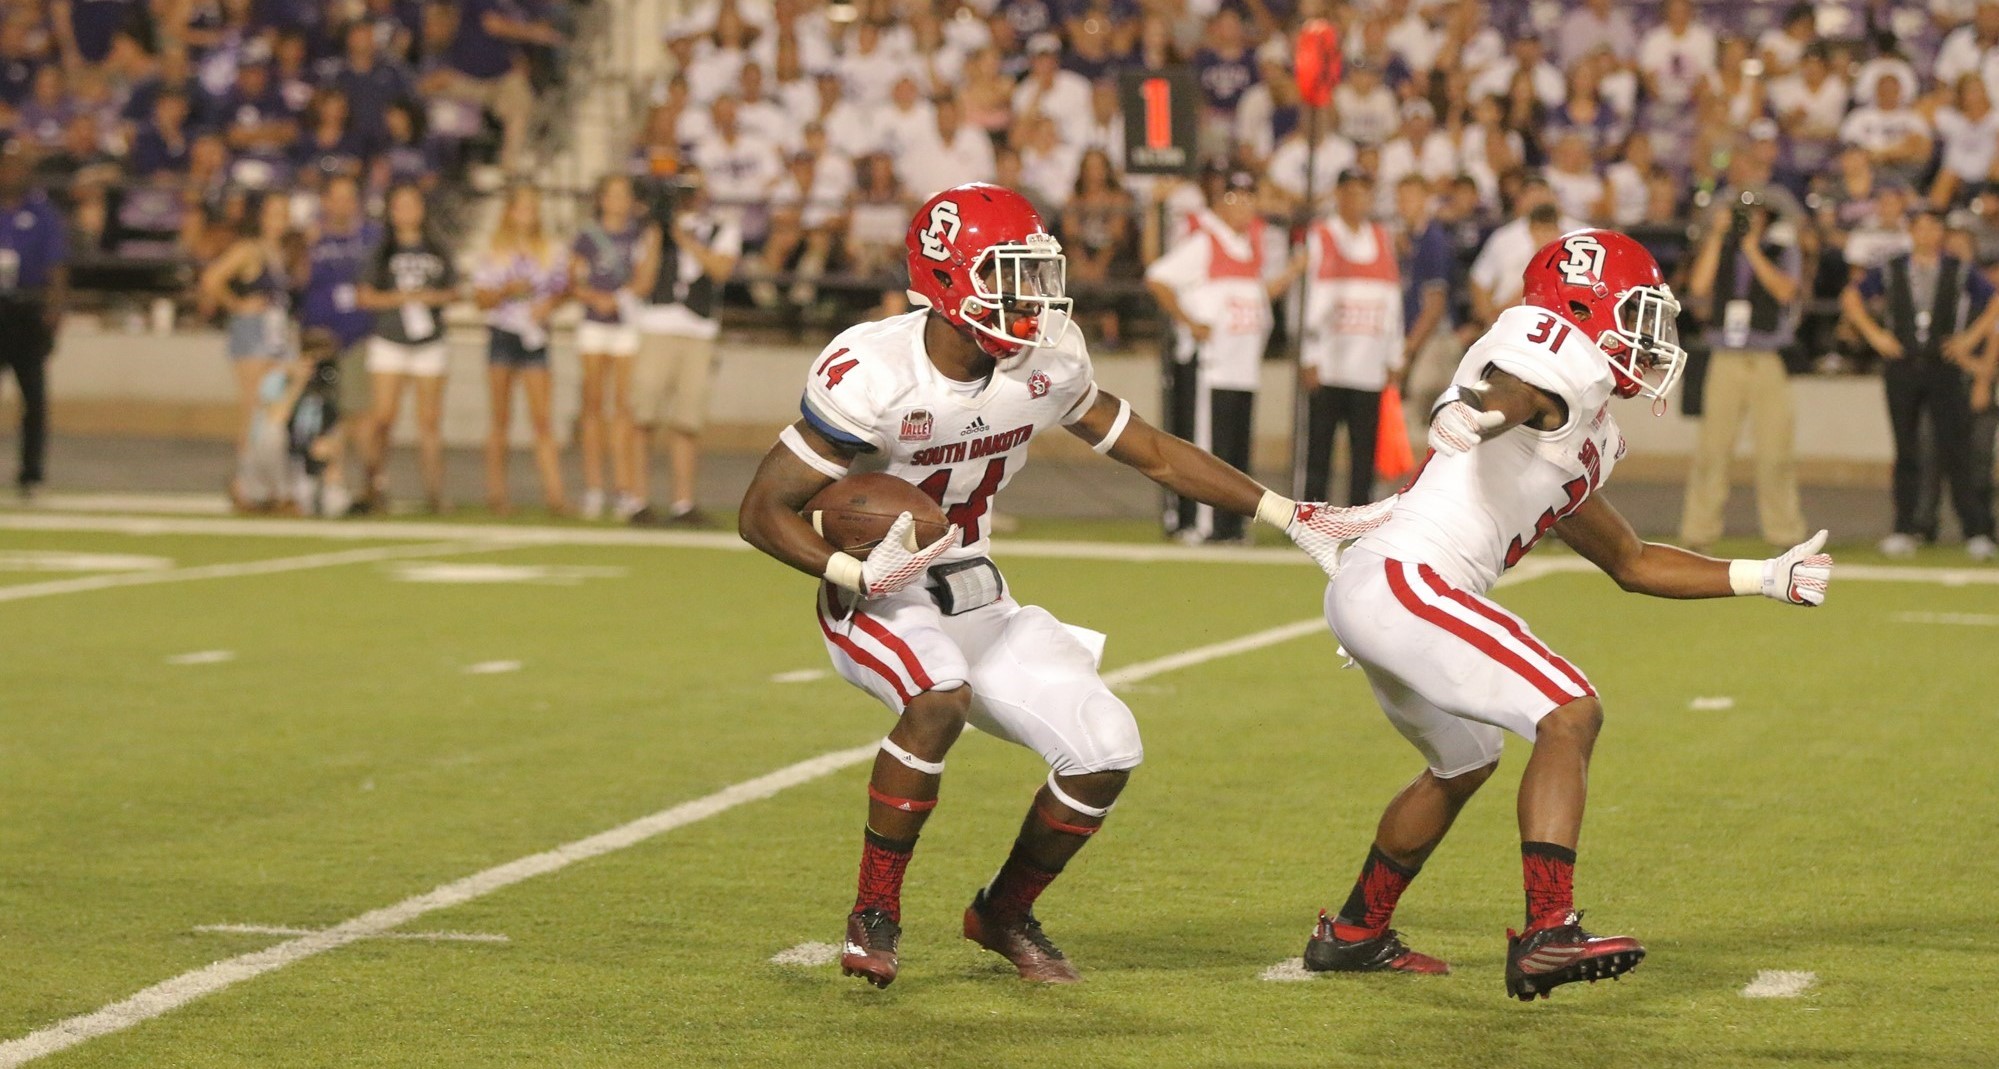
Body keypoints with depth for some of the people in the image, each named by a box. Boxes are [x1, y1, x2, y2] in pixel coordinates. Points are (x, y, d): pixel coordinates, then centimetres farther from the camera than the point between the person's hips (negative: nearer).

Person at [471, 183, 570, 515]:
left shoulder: (553, 251, 8)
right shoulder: (493, 253, 5)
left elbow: (563, 289, 14)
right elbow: (480, 298, 3)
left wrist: (549, 303, -7)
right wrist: (507, 291, -15)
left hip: (535, 336, 1)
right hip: (502, 335, -1)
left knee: (543, 419, -7)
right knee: (501, 418, 3)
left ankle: (554, 492, -12)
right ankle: (496, 491, 10)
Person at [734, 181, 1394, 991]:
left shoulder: (1045, 365, -7)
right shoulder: (877, 377, -25)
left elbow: (1154, 454, 5)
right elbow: (762, 511, -20)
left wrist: (1292, 517, 3)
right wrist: (859, 573, -35)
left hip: (979, 603, 6)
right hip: (879, 609, -6)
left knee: (1106, 750, -9)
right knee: (941, 696, -37)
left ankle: (1004, 913, 17)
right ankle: (873, 915, -19)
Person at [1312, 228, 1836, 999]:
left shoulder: (1589, 442, 23)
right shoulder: (1564, 362, -7)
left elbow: (1631, 563, 32)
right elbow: (1504, 387, -31)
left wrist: (1762, 579, 33)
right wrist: (1482, 410, -55)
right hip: (1404, 581, -11)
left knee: (1464, 762, 31)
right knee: (1569, 715, -17)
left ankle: (1353, 934, 45)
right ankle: (1547, 935, -27)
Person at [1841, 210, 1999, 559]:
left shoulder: (1961, 273, 3)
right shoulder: (1891, 272, 6)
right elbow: (1851, 297, 15)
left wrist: (1971, 337, -1)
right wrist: (1874, 334, 5)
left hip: (1945, 369, -2)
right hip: (1901, 368, 2)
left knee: (1954, 451, -7)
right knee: (1906, 452, 4)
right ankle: (1904, 530, 8)